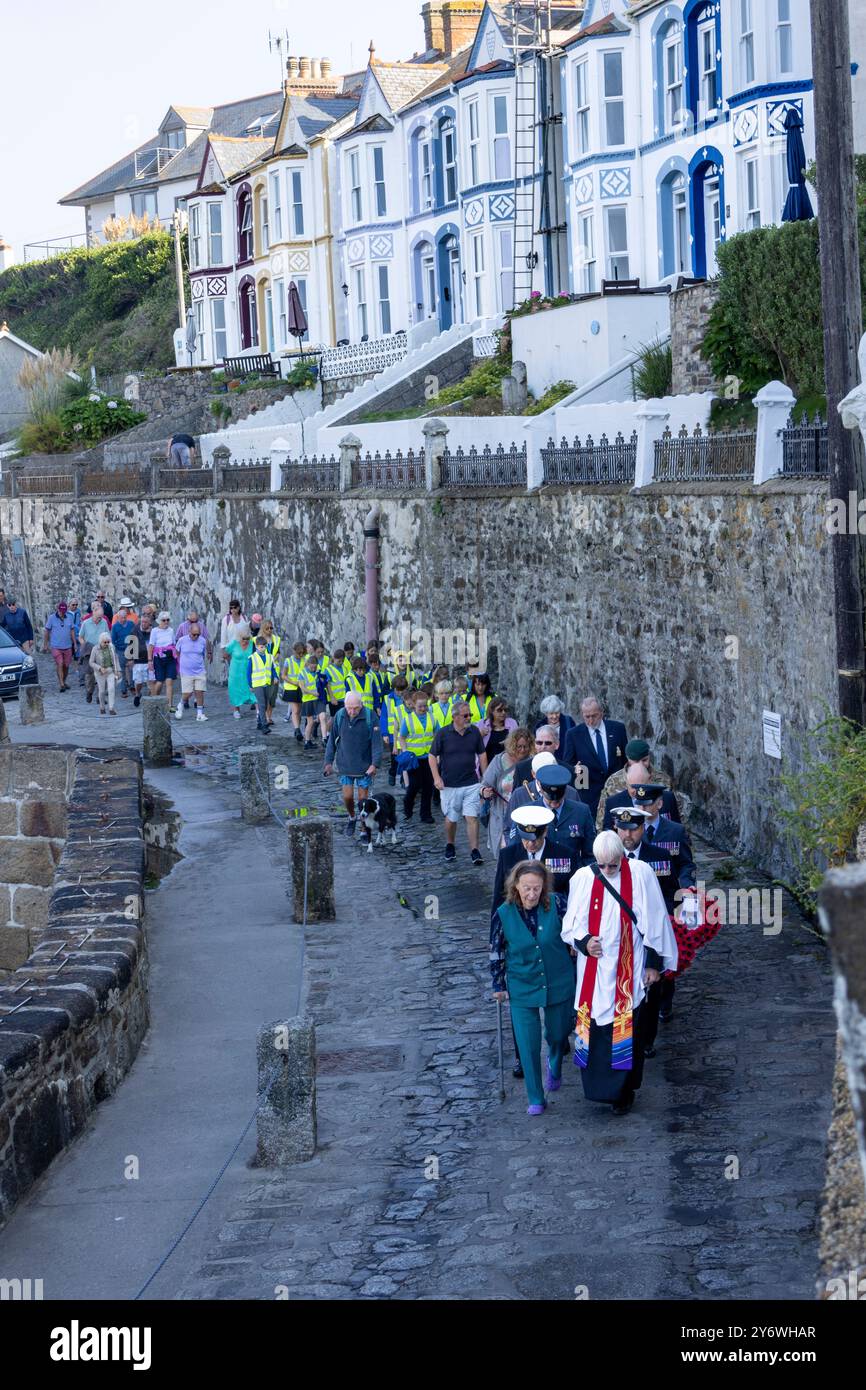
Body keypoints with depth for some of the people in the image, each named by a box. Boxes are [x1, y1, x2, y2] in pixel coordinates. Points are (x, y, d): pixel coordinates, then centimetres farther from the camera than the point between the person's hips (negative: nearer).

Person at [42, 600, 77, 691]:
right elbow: (47, 631, 2)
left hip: (67, 646, 3)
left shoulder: (70, 617, 4)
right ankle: (61, 684, -13)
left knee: (66, 666, 8)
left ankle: (64, 682, 26)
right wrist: (45, 644, 3)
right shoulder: (51, 618, -4)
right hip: (56, 646, -3)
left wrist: (75, 644, 10)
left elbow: (72, 631, 11)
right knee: (60, 664, -13)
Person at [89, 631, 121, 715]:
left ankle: (111, 708, -9)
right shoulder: (95, 649, -13)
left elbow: (115, 659, 7)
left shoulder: (111, 647, -4)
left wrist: (118, 670, 4)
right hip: (100, 673, -2)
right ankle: (102, 707, 27)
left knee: (111, 689, -10)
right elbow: (91, 662, -8)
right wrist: (100, 668, -20)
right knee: (102, 691, 7)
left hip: (111, 671, 2)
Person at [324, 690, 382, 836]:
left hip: (364, 765, -2)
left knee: (363, 798, 4)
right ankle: (351, 818, 29)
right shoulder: (339, 716, -5)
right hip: (345, 765, 2)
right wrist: (329, 761, 6)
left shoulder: (369, 717, -14)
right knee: (347, 796, 0)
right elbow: (332, 740, 5)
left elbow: (377, 742, -13)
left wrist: (375, 764, -20)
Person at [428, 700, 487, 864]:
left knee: (472, 818, -7)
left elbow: (482, 755, 12)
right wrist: (437, 778, -9)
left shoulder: (475, 732, 2)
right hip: (449, 785, -1)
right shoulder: (442, 733, -6)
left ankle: (474, 851, -5)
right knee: (451, 819, 10)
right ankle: (450, 846, 32)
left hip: (471, 784, 1)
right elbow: (433, 756, 0)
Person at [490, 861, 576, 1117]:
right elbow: (496, 952, -1)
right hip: (522, 988, -1)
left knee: (558, 1035, 18)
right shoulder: (504, 913, -13)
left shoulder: (555, 905, -15)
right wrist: (499, 985, 2)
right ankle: (535, 1100, 13)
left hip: (558, 984, 1)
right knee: (528, 1045, -2)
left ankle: (555, 1066, 53)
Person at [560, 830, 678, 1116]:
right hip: (594, 971, 2)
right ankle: (598, 1084, 22)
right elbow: (570, 923, 9)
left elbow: (654, 921, -2)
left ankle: (624, 1091, 13)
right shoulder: (583, 878, -1)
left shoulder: (640, 874, -8)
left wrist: (655, 963, -1)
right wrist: (583, 941, -11)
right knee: (595, 1028, 5)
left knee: (627, 1030, 0)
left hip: (629, 972, -2)